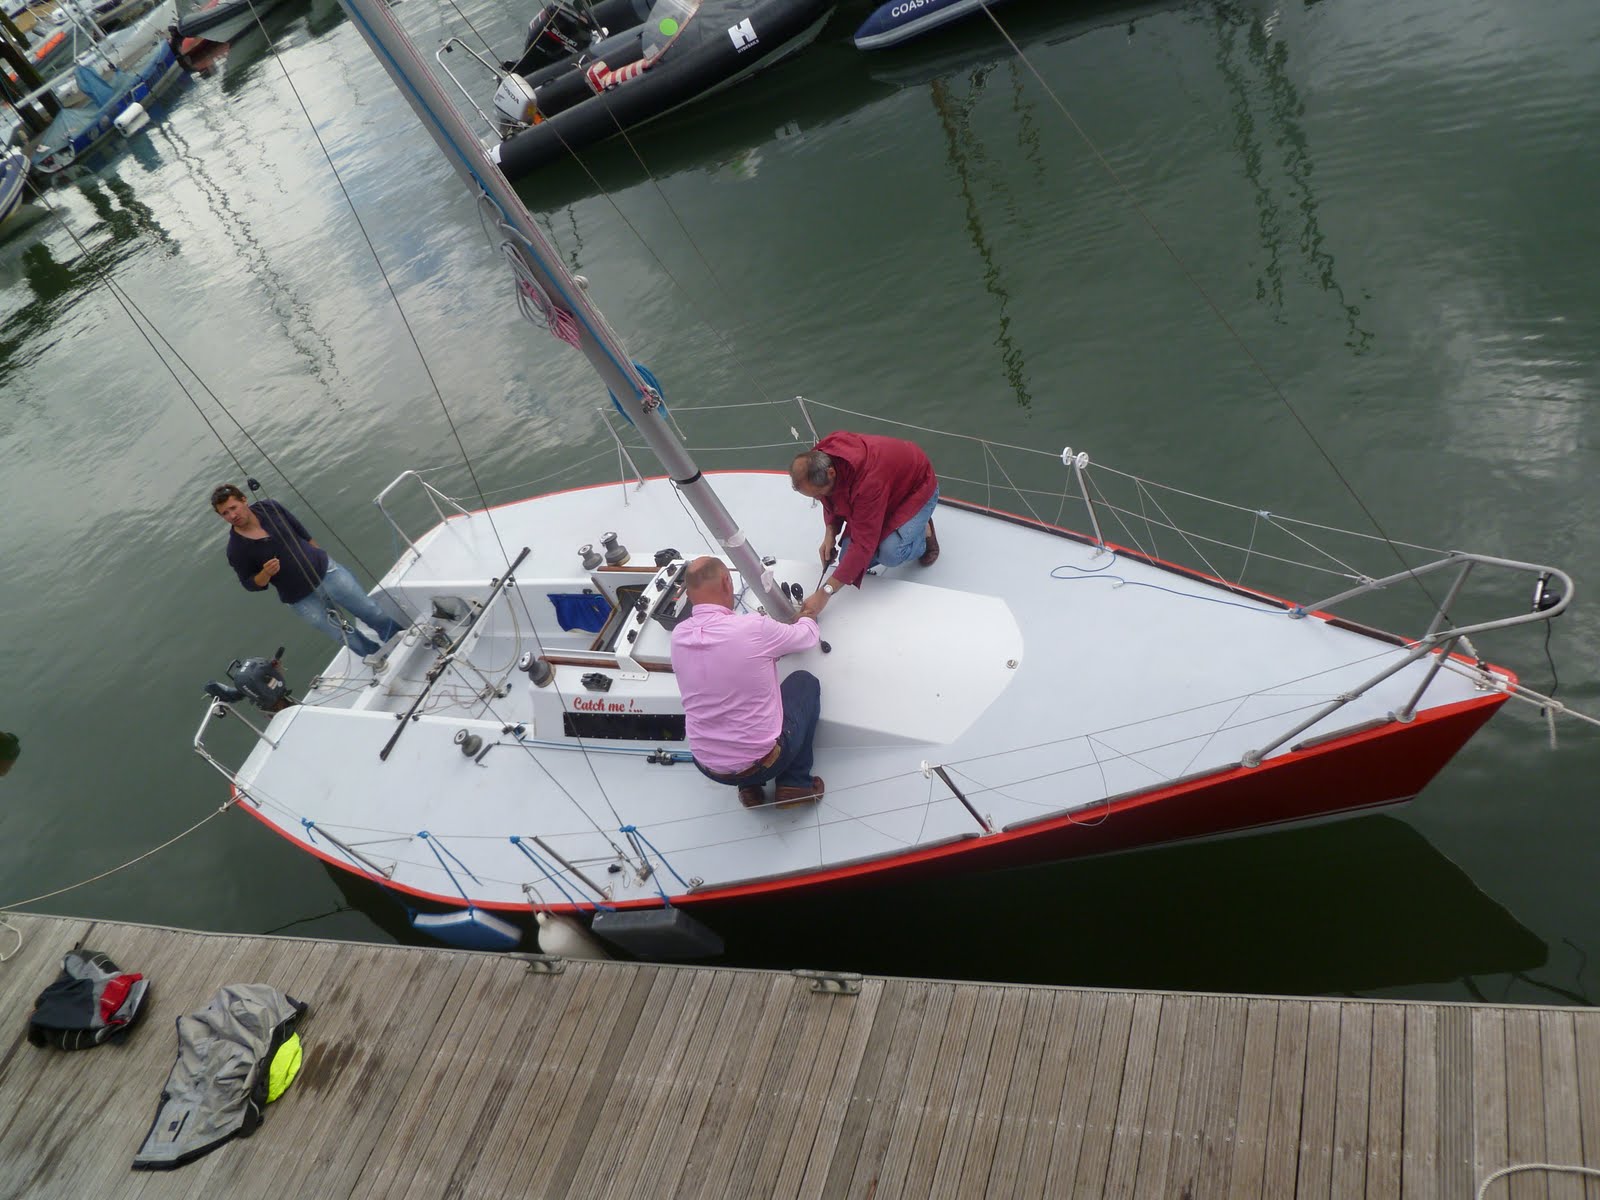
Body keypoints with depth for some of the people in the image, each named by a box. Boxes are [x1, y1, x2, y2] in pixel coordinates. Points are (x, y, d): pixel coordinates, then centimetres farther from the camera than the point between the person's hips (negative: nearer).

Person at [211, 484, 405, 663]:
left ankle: (397, 635, 33)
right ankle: (372, 653, 38)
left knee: (370, 609, 8)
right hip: (302, 600, -2)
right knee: (344, 636, 11)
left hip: (325, 570, 2)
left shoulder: (269, 507, -8)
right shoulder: (236, 549, -16)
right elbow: (250, 584, -6)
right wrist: (265, 574, -26)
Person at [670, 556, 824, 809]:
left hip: (708, 766, 5)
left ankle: (749, 787, 26)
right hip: (762, 761, -4)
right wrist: (806, 616, 25)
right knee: (805, 682, 21)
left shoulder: (678, 635, -6)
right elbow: (807, 636, 1)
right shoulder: (754, 627, -21)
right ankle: (796, 784, 19)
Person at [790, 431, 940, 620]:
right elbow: (831, 500, 1)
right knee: (848, 559, -7)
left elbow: (863, 544, -43)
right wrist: (830, 533, -16)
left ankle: (923, 531, 2)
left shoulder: (868, 481, -45)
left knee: (891, 554, -31)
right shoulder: (819, 458, -23)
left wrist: (825, 593, -43)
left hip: (917, 487, -7)